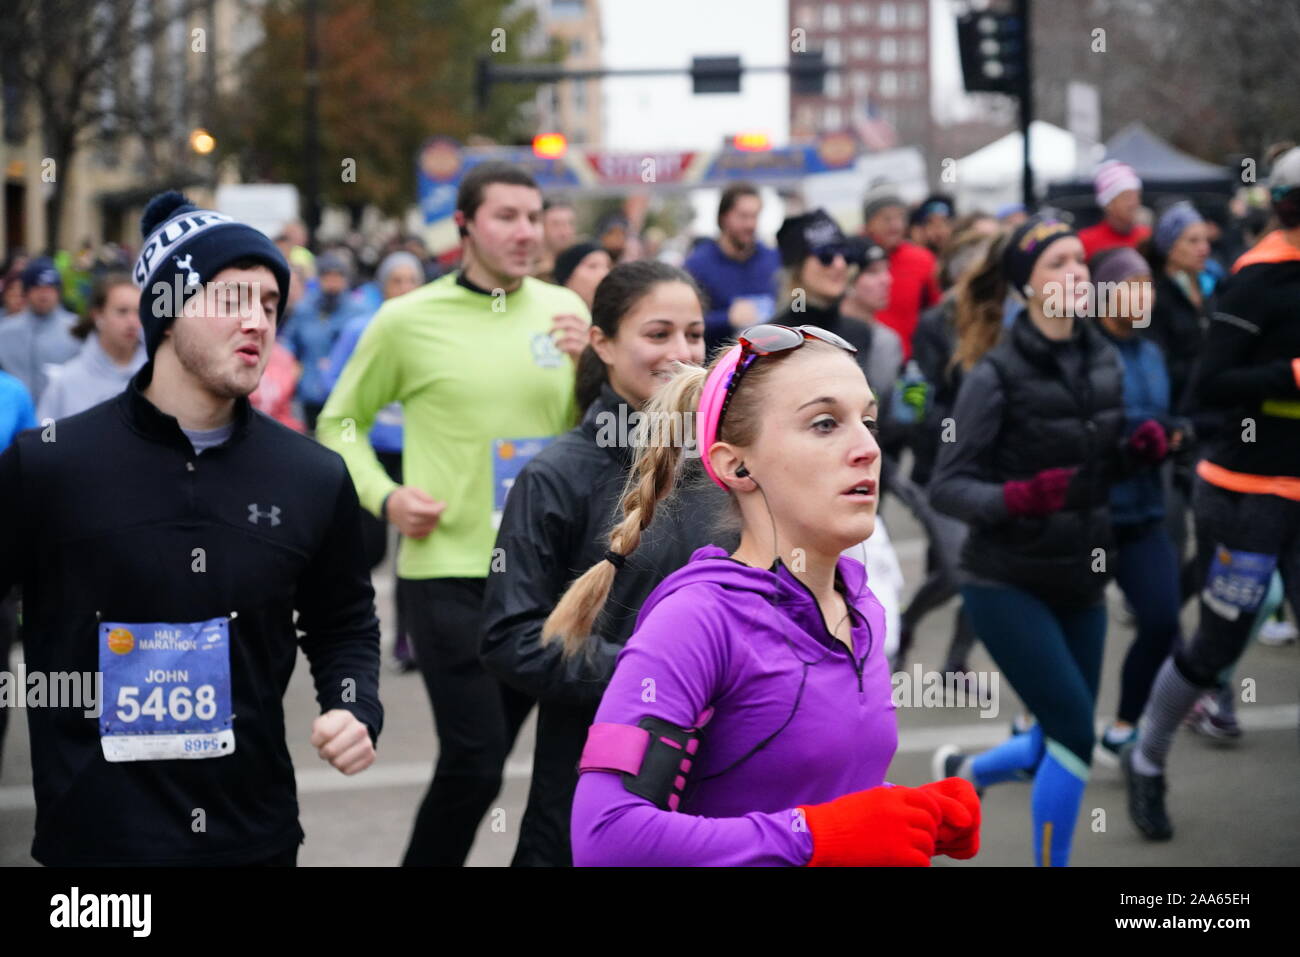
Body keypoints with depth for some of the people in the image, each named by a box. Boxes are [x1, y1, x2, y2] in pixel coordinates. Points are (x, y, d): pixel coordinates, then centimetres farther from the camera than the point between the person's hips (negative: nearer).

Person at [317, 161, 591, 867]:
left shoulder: (564, 310, 4)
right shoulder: (409, 319, -5)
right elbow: (340, 423, 6)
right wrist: (384, 496, -10)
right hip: (449, 572, -4)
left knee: (484, 757, 14)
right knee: (475, 760, -10)